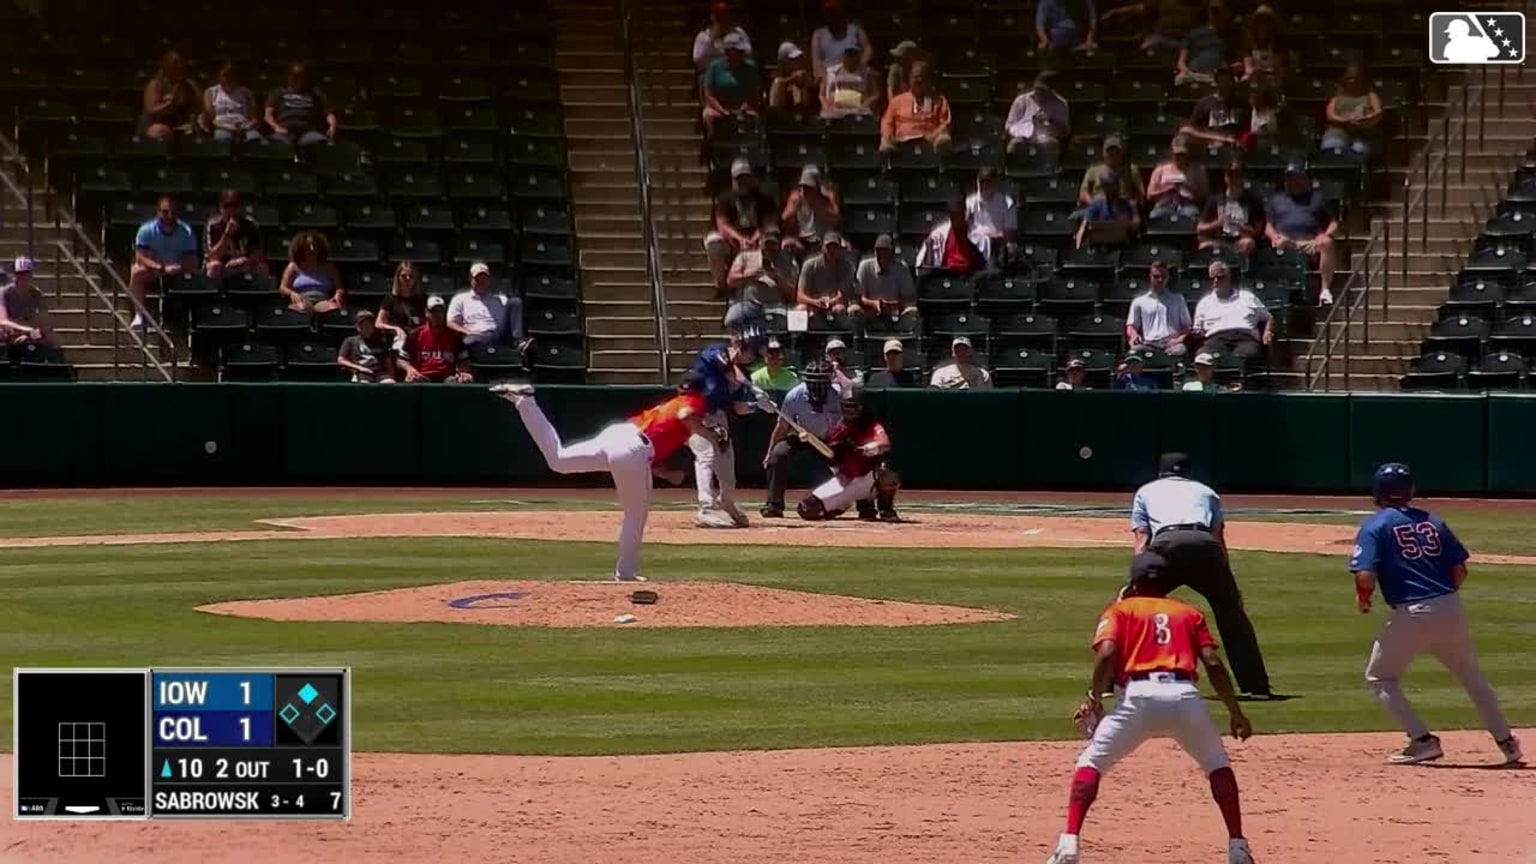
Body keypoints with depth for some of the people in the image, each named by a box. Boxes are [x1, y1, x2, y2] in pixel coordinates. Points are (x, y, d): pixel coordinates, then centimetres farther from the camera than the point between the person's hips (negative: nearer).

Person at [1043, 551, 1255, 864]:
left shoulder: (1121, 610, 21)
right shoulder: (1189, 613, 27)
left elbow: (1107, 653, 0)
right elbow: (1213, 663, 14)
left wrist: (1093, 699, 2)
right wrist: (1235, 712, 15)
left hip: (1138, 696, -2)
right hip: (1185, 696, 2)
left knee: (1090, 763, 10)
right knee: (1218, 765, 24)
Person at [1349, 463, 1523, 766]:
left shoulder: (1375, 526, -2)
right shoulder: (1433, 522, 13)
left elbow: (1365, 578, -14)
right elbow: (1460, 572, 10)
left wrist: (1362, 600, 7)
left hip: (1411, 615, -5)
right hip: (1452, 610, 5)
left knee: (1380, 677, 14)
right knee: (1472, 676, 23)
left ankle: (1423, 741, 1)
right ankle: (1507, 743, 25)